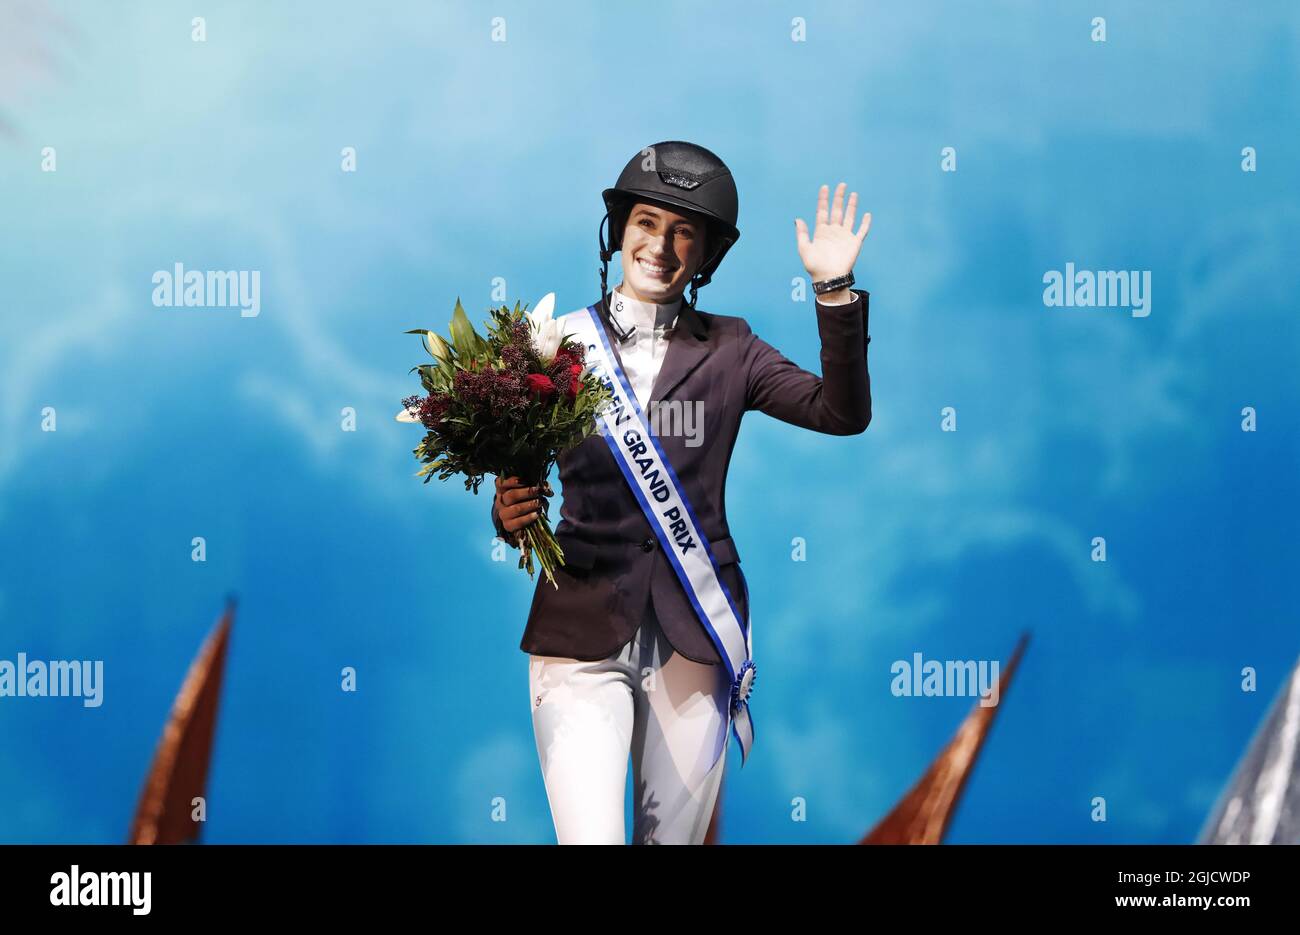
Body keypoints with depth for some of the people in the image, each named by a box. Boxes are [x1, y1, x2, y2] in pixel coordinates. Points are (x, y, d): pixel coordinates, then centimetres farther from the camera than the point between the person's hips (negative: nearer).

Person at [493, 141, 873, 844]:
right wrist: (510, 514, -15)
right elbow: (518, 469, 7)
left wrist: (835, 289, -11)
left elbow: (843, 413, -3)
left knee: (674, 837, 9)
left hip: (693, 633, 2)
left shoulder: (728, 349, 8)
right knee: (590, 837, -14)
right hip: (583, 630, -1)